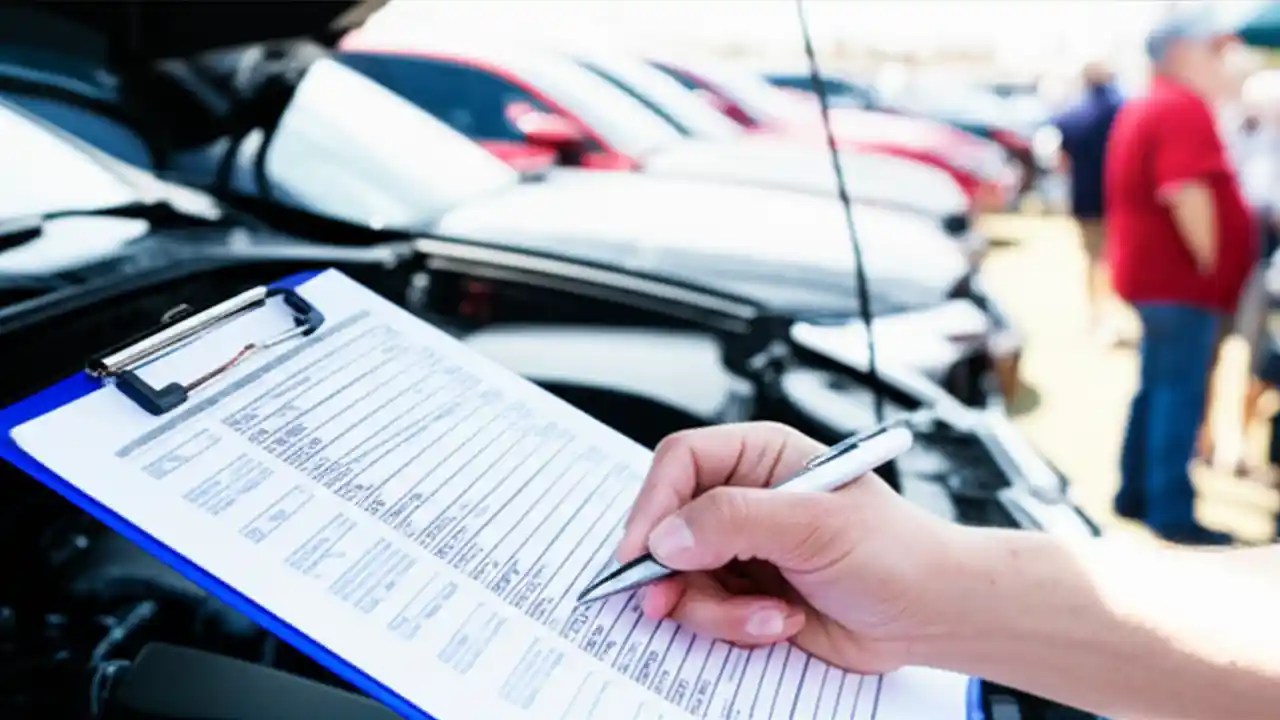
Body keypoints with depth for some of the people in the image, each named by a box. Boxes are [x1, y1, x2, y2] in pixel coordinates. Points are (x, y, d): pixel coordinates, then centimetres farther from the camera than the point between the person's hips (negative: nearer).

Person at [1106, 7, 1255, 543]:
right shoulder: (1184, 108, -15)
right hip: (1180, 278, -10)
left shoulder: (1141, 109, 17)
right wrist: (1210, 261, -17)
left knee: (1158, 389, 16)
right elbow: (1187, 193, -26)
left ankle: (1137, 494, 24)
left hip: (1153, 273, 10)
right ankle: (1173, 513, 0)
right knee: (1180, 396, -6)